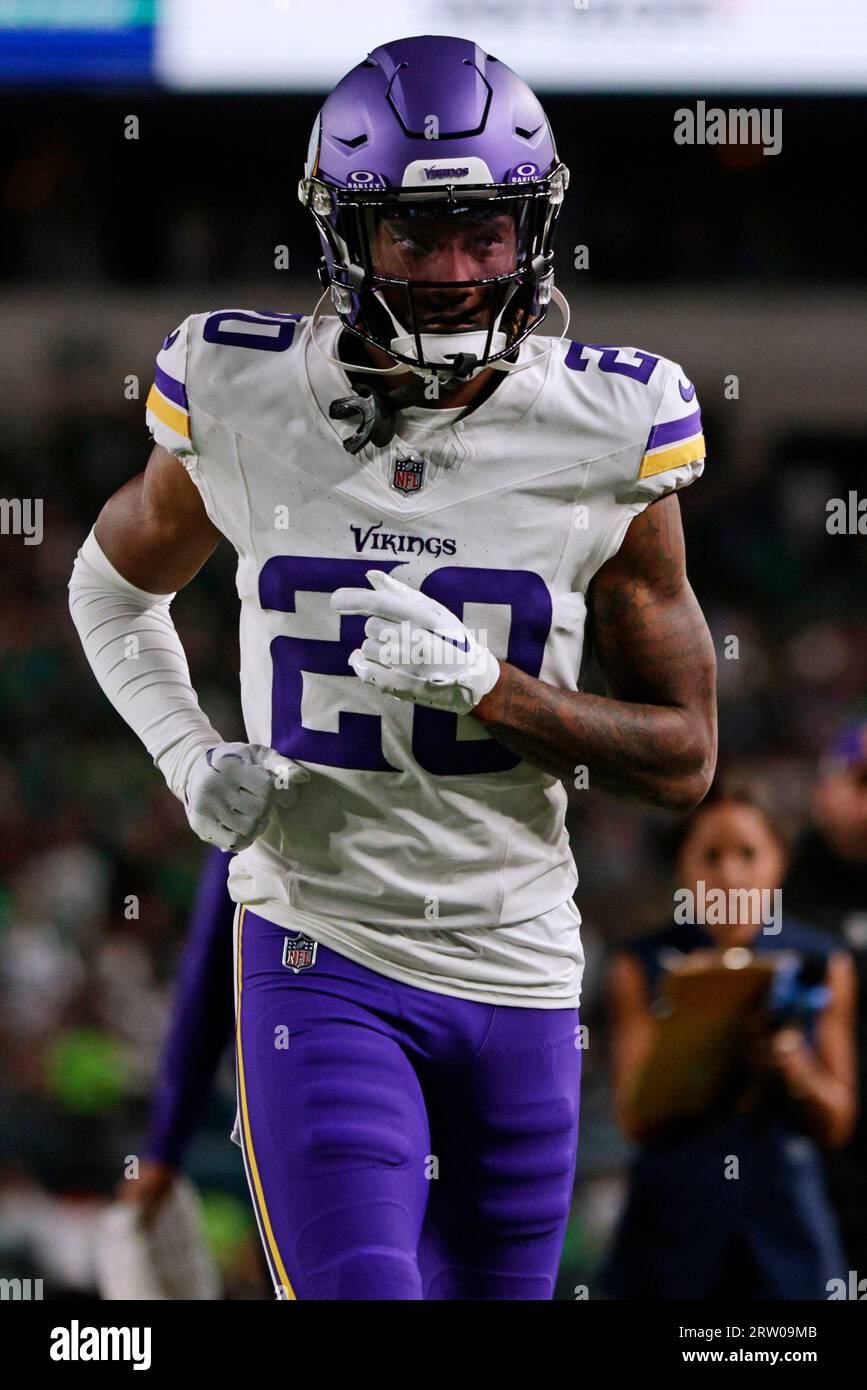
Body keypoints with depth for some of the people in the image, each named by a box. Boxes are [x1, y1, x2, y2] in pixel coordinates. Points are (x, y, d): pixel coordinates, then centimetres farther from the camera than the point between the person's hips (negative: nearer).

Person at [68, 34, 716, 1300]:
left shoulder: (605, 435, -5)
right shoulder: (246, 407, -5)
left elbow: (683, 758, -1)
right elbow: (112, 586, 16)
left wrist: (486, 685, -18)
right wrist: (193, 760, -2)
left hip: (519, 967, 2)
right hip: (321, 958, -2)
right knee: (358, 1290, -19)